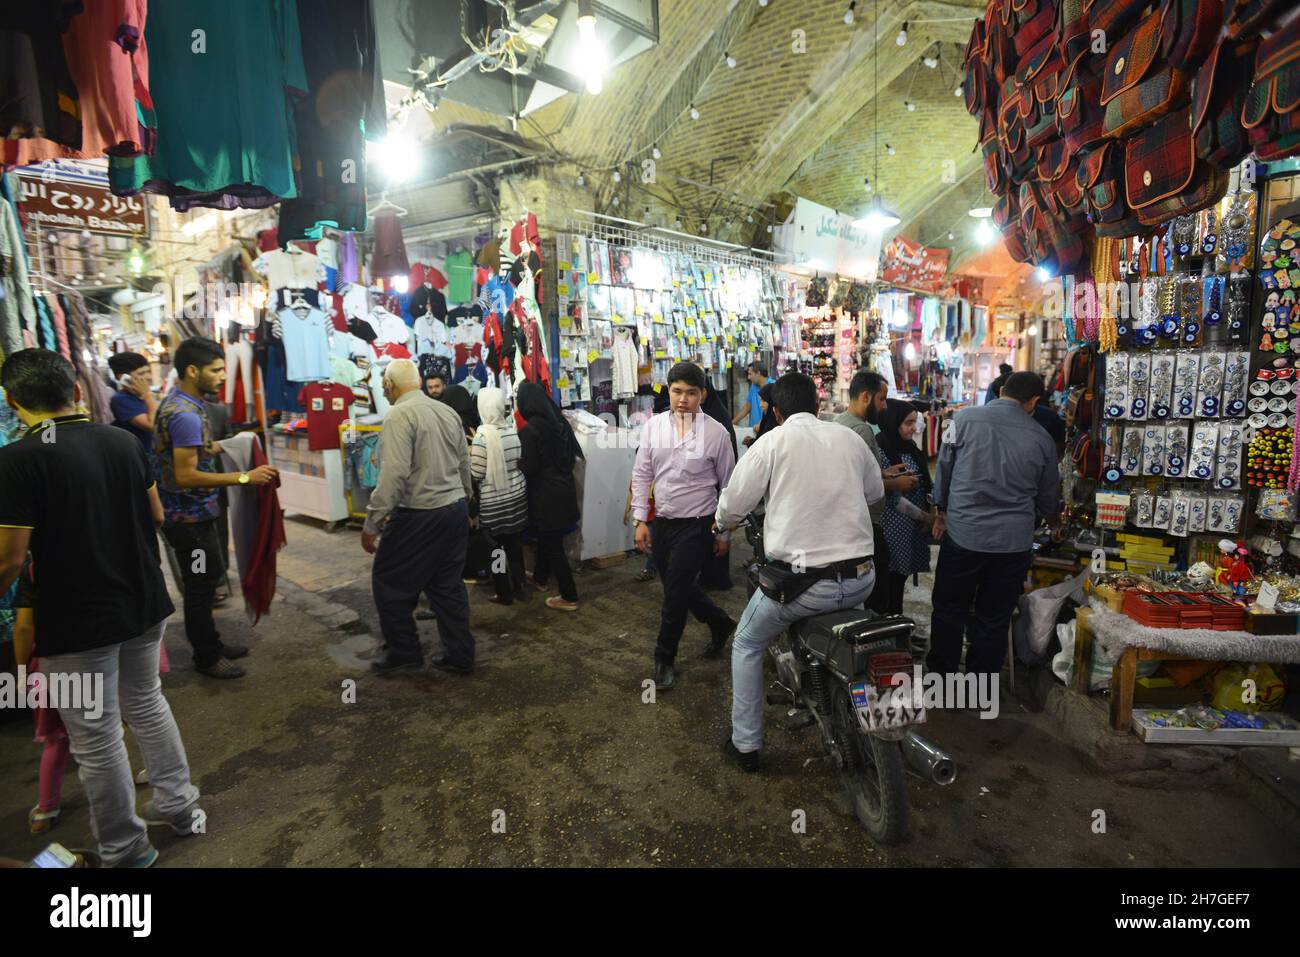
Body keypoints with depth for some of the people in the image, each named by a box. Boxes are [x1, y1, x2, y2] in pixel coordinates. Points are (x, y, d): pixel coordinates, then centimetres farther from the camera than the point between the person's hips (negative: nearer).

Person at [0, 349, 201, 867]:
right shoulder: (125, 441, -1)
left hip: (76, 622, -6)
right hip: (144, 604, 6)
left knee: (97, 739, 10)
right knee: (147, 704, 24)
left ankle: (124, 849, 27)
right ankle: (179, 804, 37)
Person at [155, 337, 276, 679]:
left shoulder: (180, 403, 8)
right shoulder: (185, 414, -24)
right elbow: (186, 476, -27)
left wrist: (218, 447, 10)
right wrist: (244, 477, -26)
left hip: (194, 512, 10)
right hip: (189, 516, -10)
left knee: (207, 580, 20)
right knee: (201, 586, 4)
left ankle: (211, 644, 35)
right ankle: (206, 658, 19)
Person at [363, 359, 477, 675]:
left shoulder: (400, 415, -14)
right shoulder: (448, 412, 8)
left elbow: (394, 474, -21)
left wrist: (372, 524, -16)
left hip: (419, 517, -7)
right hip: (456, 511, 8)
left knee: (390, 585, 10)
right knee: (448, 585, 15)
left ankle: (404, 653, 21)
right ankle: (459, 656, 22)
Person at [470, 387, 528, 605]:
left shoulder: (483, 436, -19)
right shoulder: (513, 429, -2)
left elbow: (476, 474, -15)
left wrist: (470, 454, 1)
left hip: (493, 500, -5)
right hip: (517, 493, 5)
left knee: (496, 545, 8)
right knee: (514, 541, 17)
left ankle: (504, 593, 17)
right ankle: (518, 586, 27)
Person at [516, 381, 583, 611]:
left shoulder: (529, 430, -19)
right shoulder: (559, 422, 3)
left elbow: (529, 468, -17)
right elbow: (575, 454, 11)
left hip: (546, 494, -7)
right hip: (564, 488, 7)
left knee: (553, 545, 3)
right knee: (547, 537, 25)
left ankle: (569, 597, 9)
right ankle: (540, 577, 44)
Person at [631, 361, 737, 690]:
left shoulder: (715, 432, -9)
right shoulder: (653, 426, 1)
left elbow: (728, 485, -1)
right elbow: (641, 475, 6)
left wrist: (725, 532, 2)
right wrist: (641, 520, 1)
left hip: (695, 526, -4)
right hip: (661, 522, 5)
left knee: (675, 593, -1)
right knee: (680, 588, 17)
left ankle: (664, 659, 21)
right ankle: (720, 623, 44)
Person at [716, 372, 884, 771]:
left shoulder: (771, 442, -7)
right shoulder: (849, 437, 6)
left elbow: (733, 504, -5)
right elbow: (875, 492, 20)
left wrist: (722, 523, 18)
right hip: (861, 578, 5)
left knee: (747, 647, 20)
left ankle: (745, 744, 26)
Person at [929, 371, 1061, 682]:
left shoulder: (965, 419, -6)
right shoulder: (1041, 438, 0)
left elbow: (944, 469, 4)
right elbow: (1048, 501, 11)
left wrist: (942, 511, 19)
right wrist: (1052, 512, 35)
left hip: (963, 533, -1)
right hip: (1014, 542, 2)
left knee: (949, 610, 15)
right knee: (994, 620, 13)